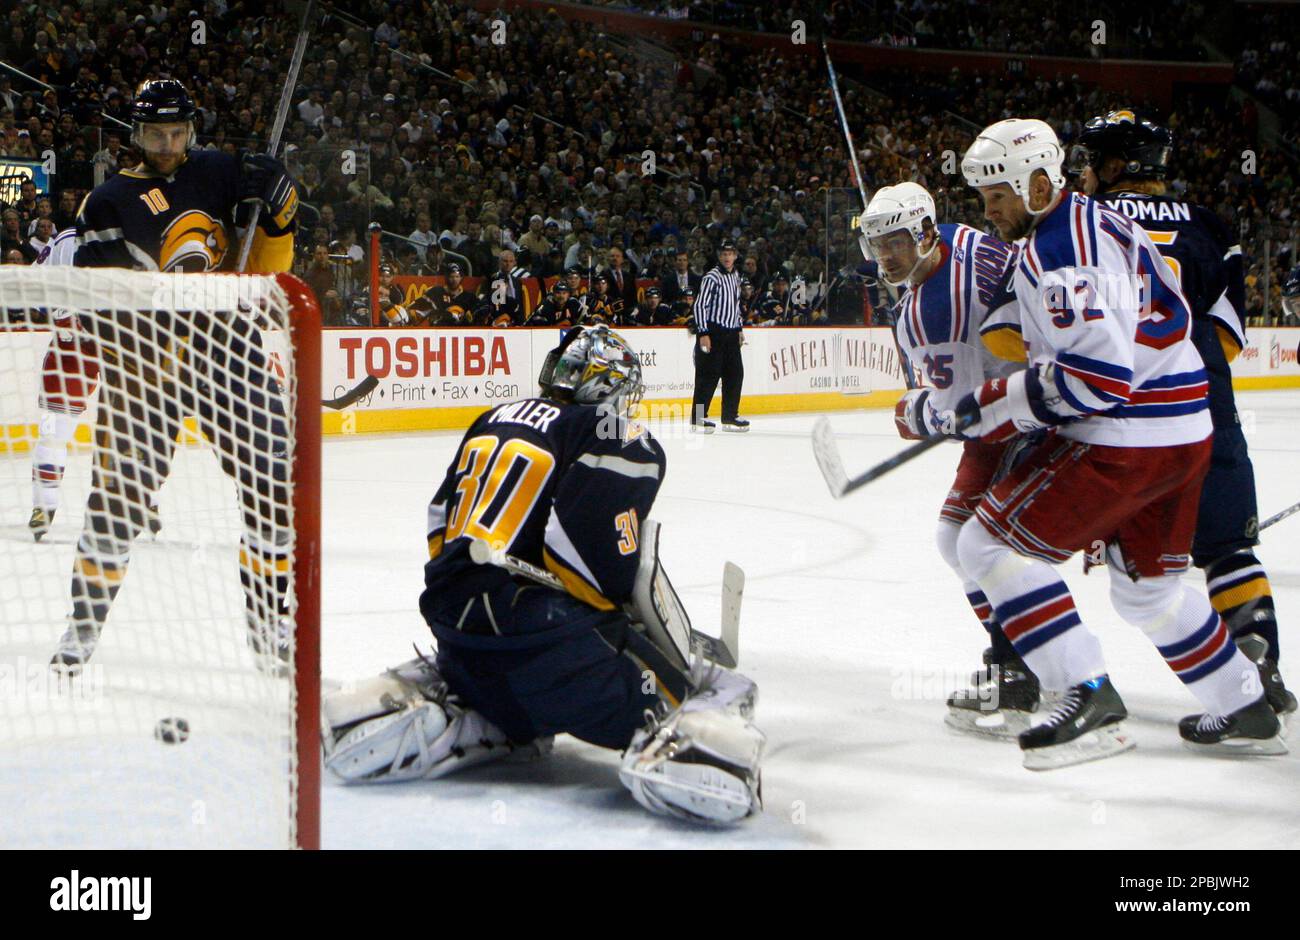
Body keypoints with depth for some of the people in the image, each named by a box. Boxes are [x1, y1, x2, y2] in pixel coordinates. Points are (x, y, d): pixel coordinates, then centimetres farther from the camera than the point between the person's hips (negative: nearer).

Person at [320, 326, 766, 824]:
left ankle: (401, 707, 9)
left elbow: (442, 523, 23)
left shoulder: (495, 419, 21)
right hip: (548, 629, -7)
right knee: (721, 694, 1)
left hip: (457, 626, 7)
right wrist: (673, 641, 0)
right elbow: (603, 560, -14)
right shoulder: (628, 446, -1)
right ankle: (681, 751, -32)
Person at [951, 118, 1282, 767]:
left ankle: (1090, 700, -12)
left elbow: (1097, 373, -25)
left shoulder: (1059, 248, -17)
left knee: (991, 544, -8)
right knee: (1146, 588, 24)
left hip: (1126, 440, -10)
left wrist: (994, 407, -16)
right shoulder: (1092, 222, 16)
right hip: (1183, 432, 10)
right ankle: (1246, 713, 33)